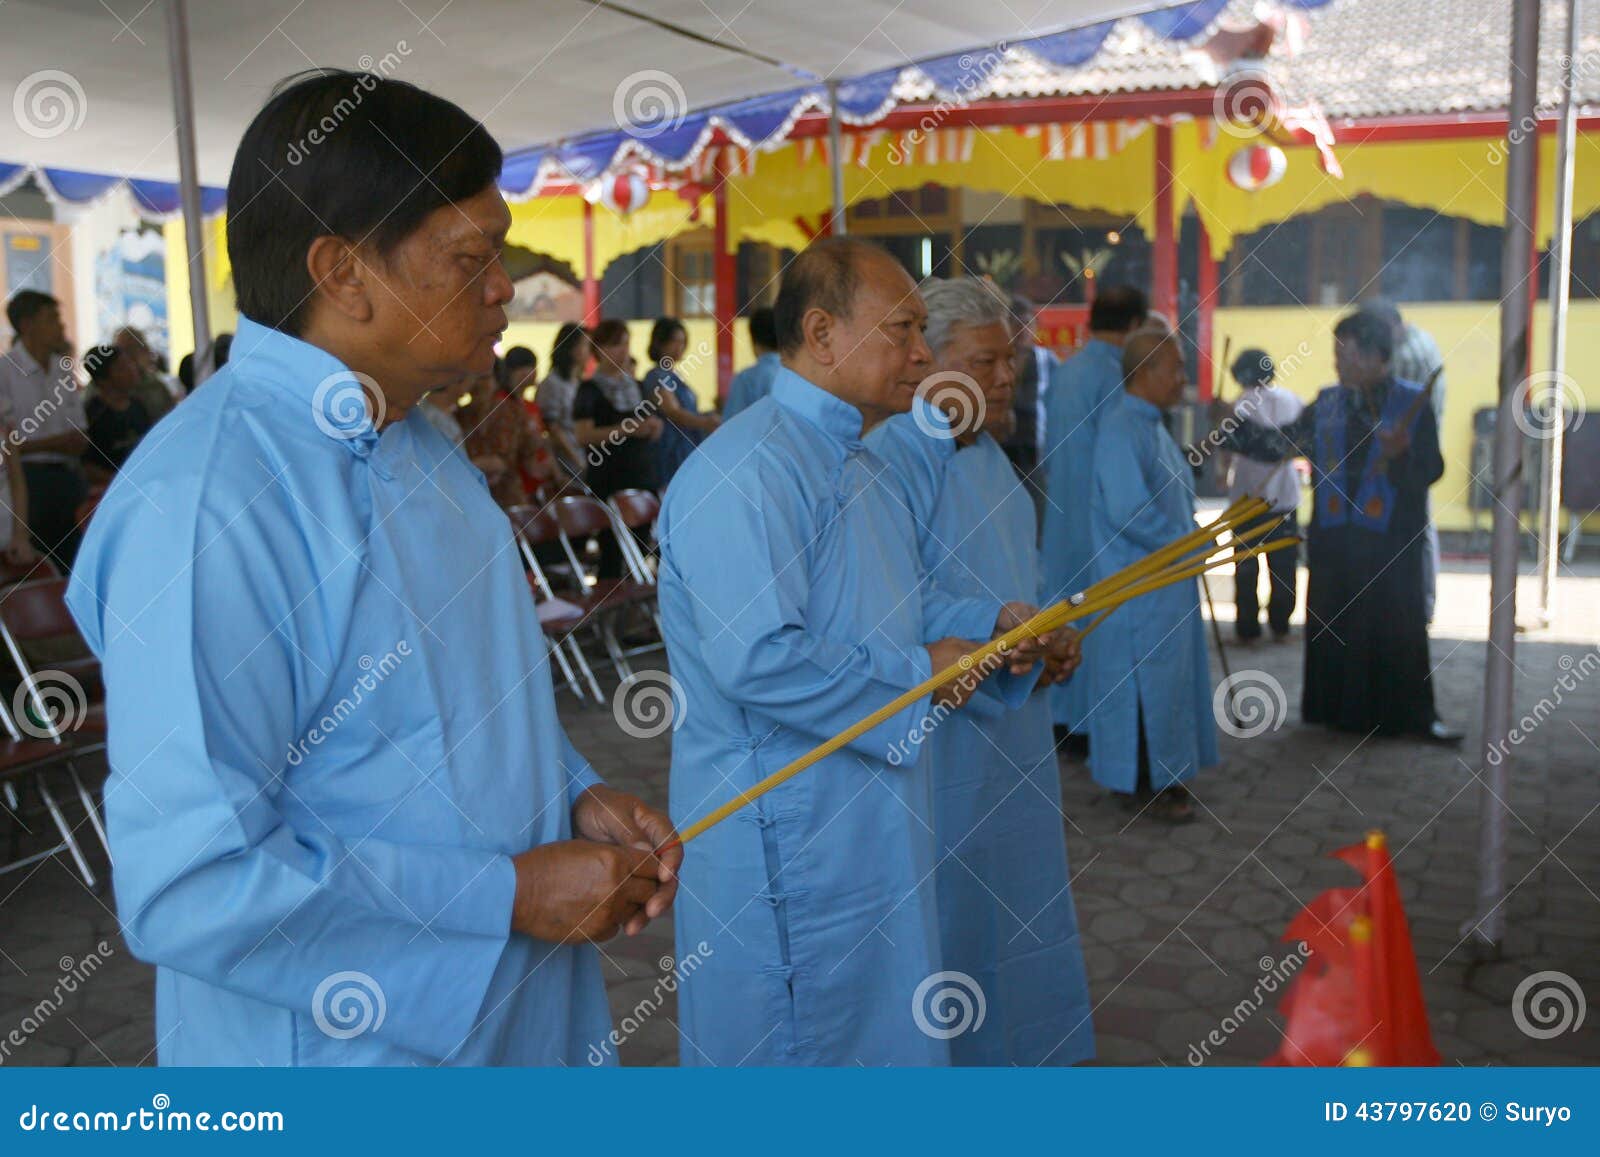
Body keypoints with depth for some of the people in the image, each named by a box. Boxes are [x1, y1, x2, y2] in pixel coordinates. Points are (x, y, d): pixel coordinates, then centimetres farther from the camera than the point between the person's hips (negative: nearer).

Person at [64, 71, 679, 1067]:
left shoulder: (427, 450, 5)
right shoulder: (200, 510, -25)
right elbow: (188, 887, -27)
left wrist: (577, 795, -2)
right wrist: (510, 897, -22)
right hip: (356, 1037, -8)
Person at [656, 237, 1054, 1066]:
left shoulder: (858, 466, 13)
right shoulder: (743, 470, -22)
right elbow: (756, 658, -32)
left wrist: (988, 624, 5)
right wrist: (917, 676, -21)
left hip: (872, 817, 10)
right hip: (787, 835, -10)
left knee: (885, 1031, 22)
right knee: (803, 1038, 6)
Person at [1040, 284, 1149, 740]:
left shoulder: (1063, 371, 9)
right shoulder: (1114, 375, -15)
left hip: (1062, 513, 8)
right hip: (1098, 516, -8)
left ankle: (1060, 713, 22)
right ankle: (1089, 717, 6)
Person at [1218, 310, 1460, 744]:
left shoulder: (1413, 404, -3)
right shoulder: (1327, 405, 8)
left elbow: (1429, 472, -8)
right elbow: (1276, 444, 9)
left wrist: (1401, 455, -27)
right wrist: (1231, 428, 1)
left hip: (1390, 543, -4)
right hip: (1333, 541, 4)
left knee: (1398, 627, -1)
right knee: (1332, 625, 8)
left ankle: (1415, 715, 9)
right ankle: (1339, 709, 21)